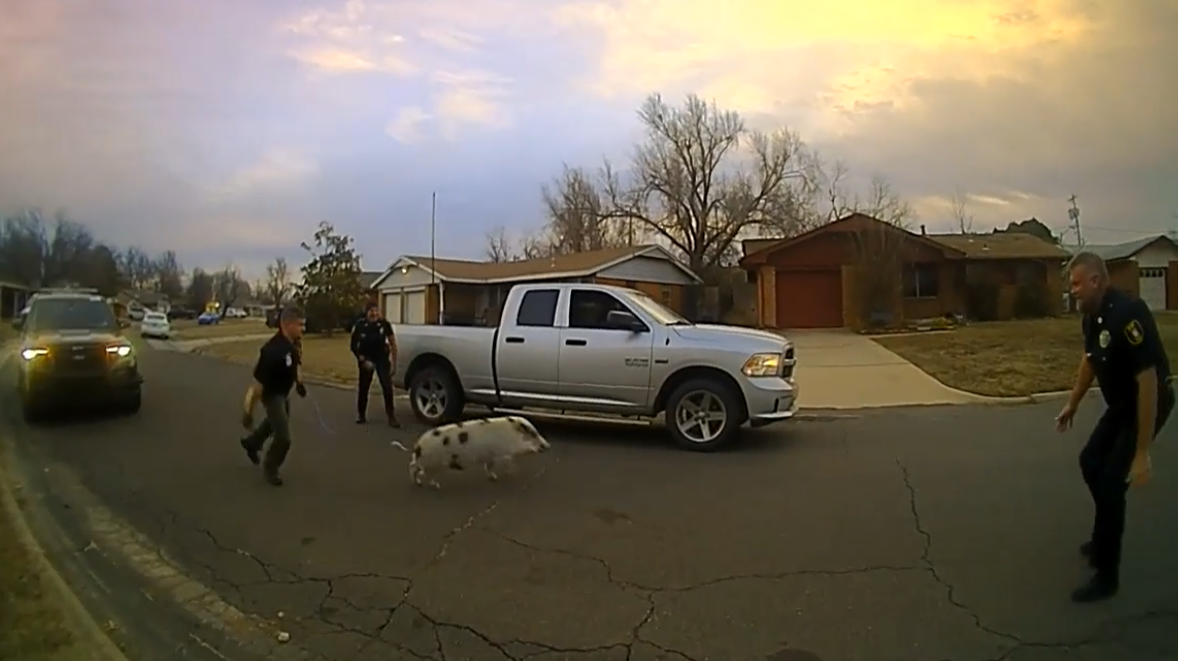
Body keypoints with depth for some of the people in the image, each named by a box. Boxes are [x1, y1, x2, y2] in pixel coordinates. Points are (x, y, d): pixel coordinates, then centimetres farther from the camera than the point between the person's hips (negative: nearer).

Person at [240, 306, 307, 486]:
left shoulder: (294, 341, -16)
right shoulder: (272, 350, -40)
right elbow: (258, 383, -34)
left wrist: (299, 382, 5)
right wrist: (249, 412, -28)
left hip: (285, 392, 8)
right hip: (272, 394, -8)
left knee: (275, 423, 33)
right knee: (283, 437, -4)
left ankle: (251, 443, 62)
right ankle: (270, 468, 26)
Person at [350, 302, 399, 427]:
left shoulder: (384, 324, -9)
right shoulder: (359, 326, -9)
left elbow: (393, 344, -1)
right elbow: (354, 346, -1)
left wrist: (393, 362, -4)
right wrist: (363, 360, -10)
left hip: (382, 358, -1)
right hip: (366, 360, 1)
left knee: (387, 386, -13)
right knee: (363, 388, 8)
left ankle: (391, 416, -9)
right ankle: (361, 415, 24)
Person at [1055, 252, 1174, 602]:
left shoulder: (1127, 314, -32)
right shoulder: (1092, 315, -3)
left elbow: (1148, 382, -33)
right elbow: (1090, 359, 15)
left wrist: (1143, 453, -32)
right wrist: (1072, 405, 24)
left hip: (1148, 402, -9)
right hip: (1120, 402, 10)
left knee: (1111, 480, -11)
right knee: (1091, 462, 20)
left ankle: (1107, 576, 2)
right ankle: (1105, 539, 41)